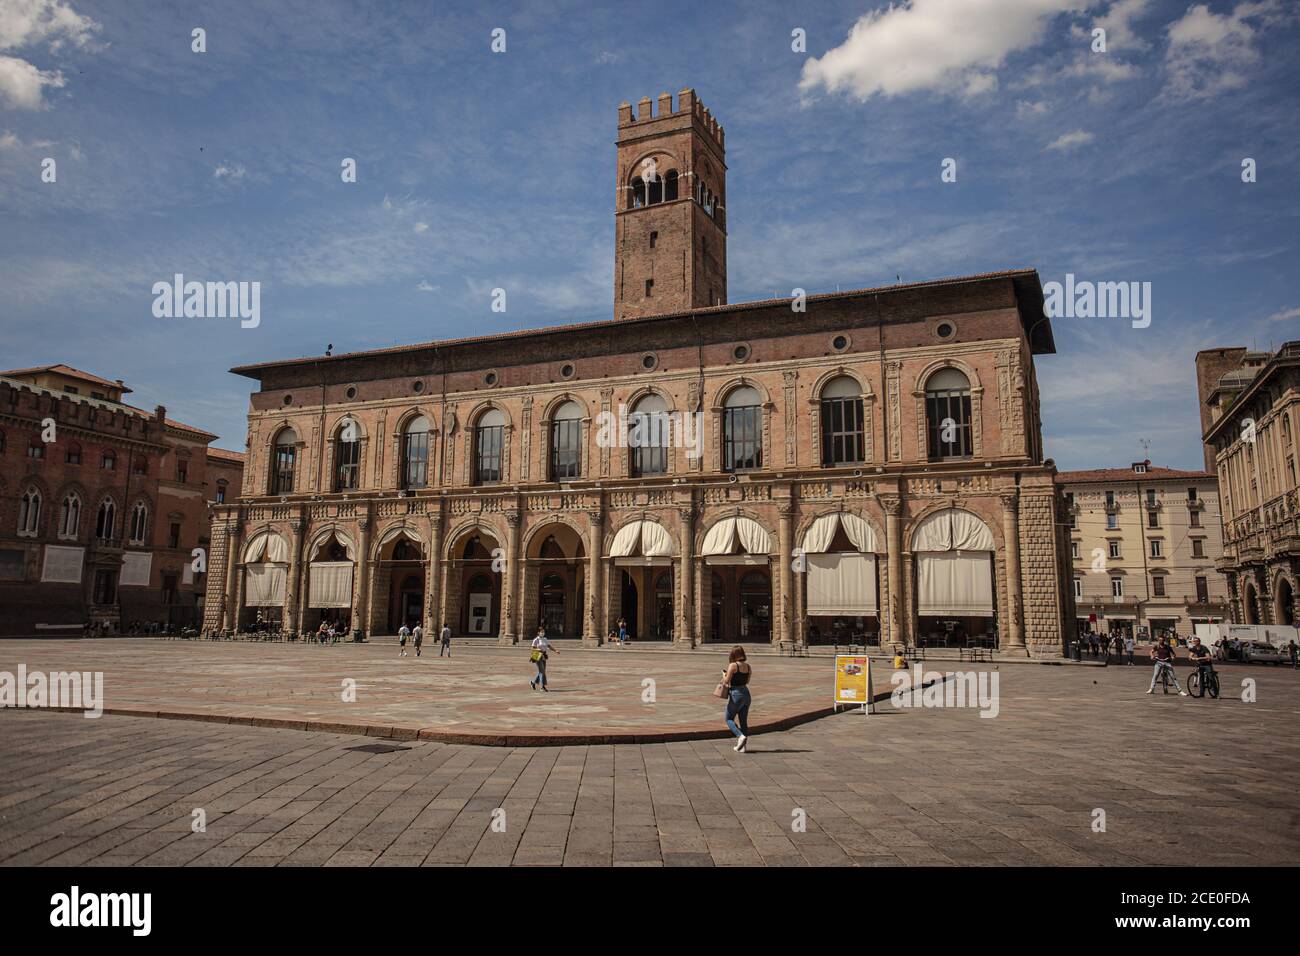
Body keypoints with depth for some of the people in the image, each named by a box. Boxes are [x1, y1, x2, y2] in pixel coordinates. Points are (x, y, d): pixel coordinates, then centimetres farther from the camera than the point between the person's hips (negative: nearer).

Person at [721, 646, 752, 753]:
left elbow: (726, 681, -15)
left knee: (728, 719, 11)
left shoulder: (733, 665, -15)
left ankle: (740, 736, -11)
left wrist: (724, 674, 5)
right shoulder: (748, 666, 4)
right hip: (746, 693, 6)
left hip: (736, 694, -6)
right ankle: (742, 747, 14)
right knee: (743, 721, 12)